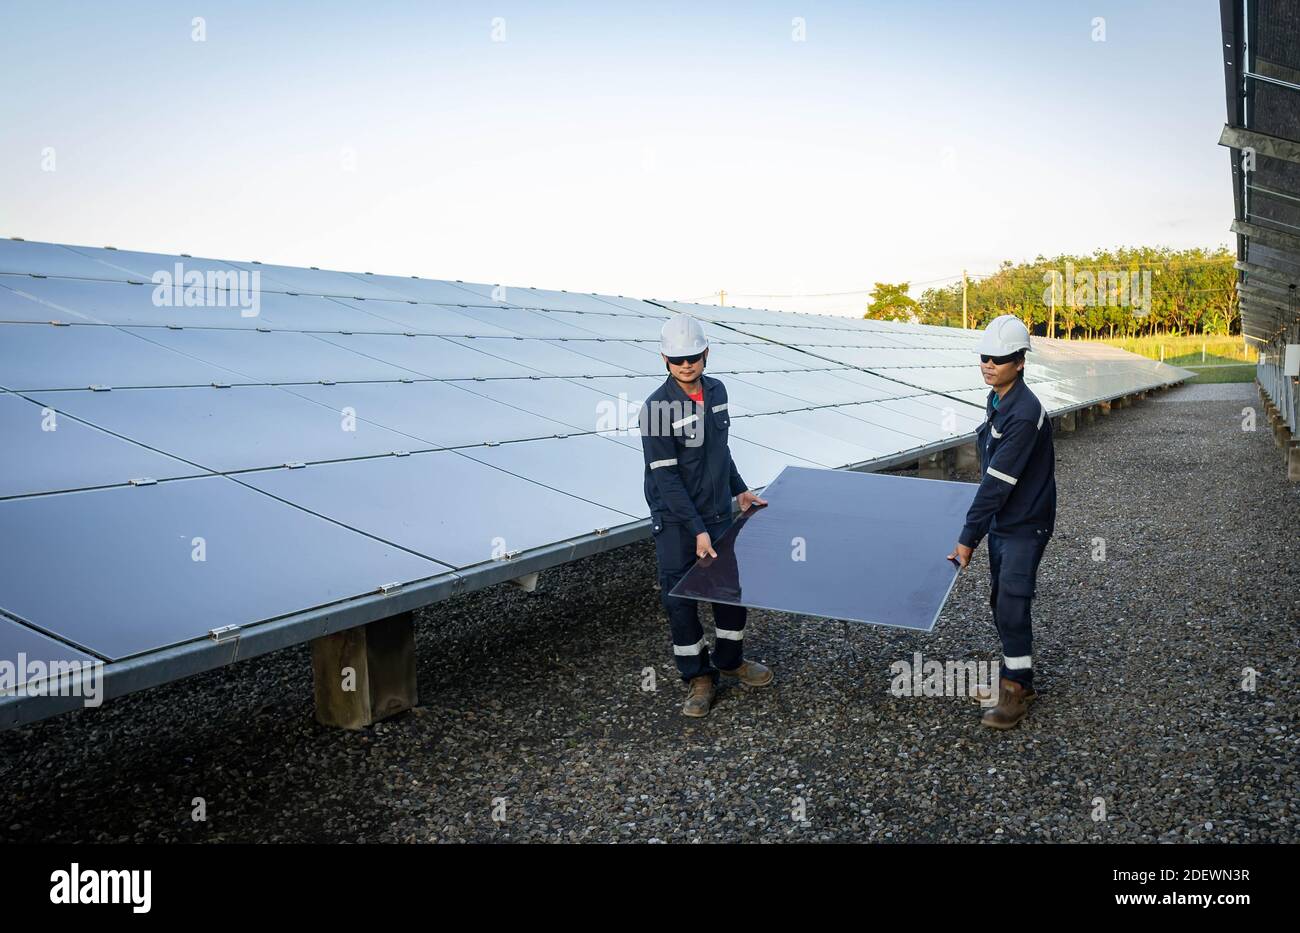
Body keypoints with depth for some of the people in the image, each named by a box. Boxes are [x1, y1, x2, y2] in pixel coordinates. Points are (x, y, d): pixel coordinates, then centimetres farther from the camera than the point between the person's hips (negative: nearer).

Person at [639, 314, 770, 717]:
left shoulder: (716, 391, 1)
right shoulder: (658, 407, -19)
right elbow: (665, 476, -19)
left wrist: (739, 490, 19)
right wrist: (697, 530, -20)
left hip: (718, 511, 6)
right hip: (675, 520, -6)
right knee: (680, 600, 2)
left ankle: (729, 659, 35)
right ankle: (699, 677, 20)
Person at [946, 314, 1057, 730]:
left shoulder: (1024, 415, -25)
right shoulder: (997, 400, 5)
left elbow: (998, 482, -25)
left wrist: (968, 537, -23)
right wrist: (977, 528, 19)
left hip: (1025, 525, -9)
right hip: (1001, 520, 9)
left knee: (1011, 604, -6)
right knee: (999, 599, 15)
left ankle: (1017, 688, 9)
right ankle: (1015, 675, 30)